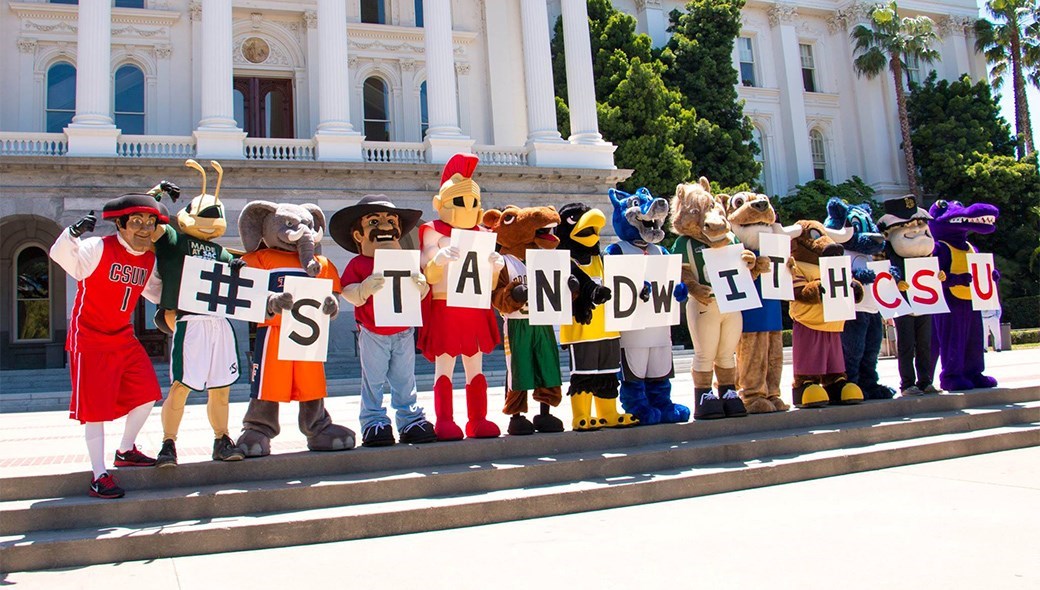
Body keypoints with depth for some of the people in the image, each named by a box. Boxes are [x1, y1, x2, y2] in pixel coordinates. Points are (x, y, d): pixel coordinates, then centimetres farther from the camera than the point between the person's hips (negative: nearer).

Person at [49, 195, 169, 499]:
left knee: (146, 395, 8)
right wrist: (74, 232, -46)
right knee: (96, 409, -3)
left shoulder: (149, 259, 4)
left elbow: (154, 290, 20)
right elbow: (60, 255, -30)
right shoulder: (99, 249, -16)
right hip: (90, 340, -7)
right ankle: (99, 477, 6)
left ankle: (126, 451, 31)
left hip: (124, 338, 7)